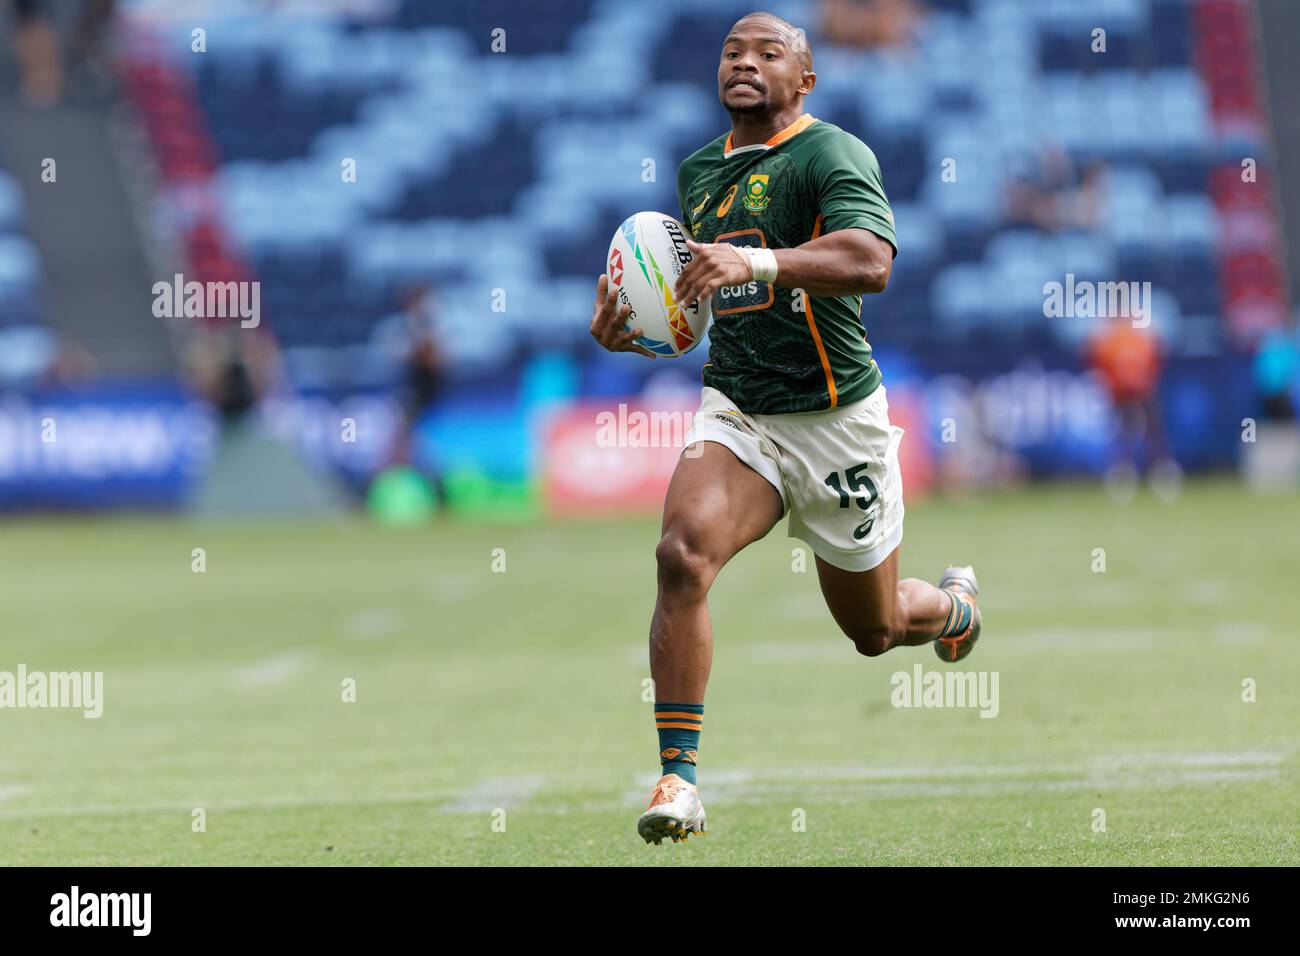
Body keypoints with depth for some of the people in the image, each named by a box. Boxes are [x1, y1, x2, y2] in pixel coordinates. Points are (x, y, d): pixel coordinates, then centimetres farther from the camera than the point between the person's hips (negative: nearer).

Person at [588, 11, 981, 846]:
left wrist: (758, 263, -46)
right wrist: (634, 321, 5)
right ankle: (679, 777, -24)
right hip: (735, 412, 4)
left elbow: (870, 262, -31)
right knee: (683, 552, -26)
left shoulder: (834, 155, -13)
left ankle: (955, 604, 51)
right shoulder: (698, 169, 10)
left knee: (874, 628, 12)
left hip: (836, 419, -4)